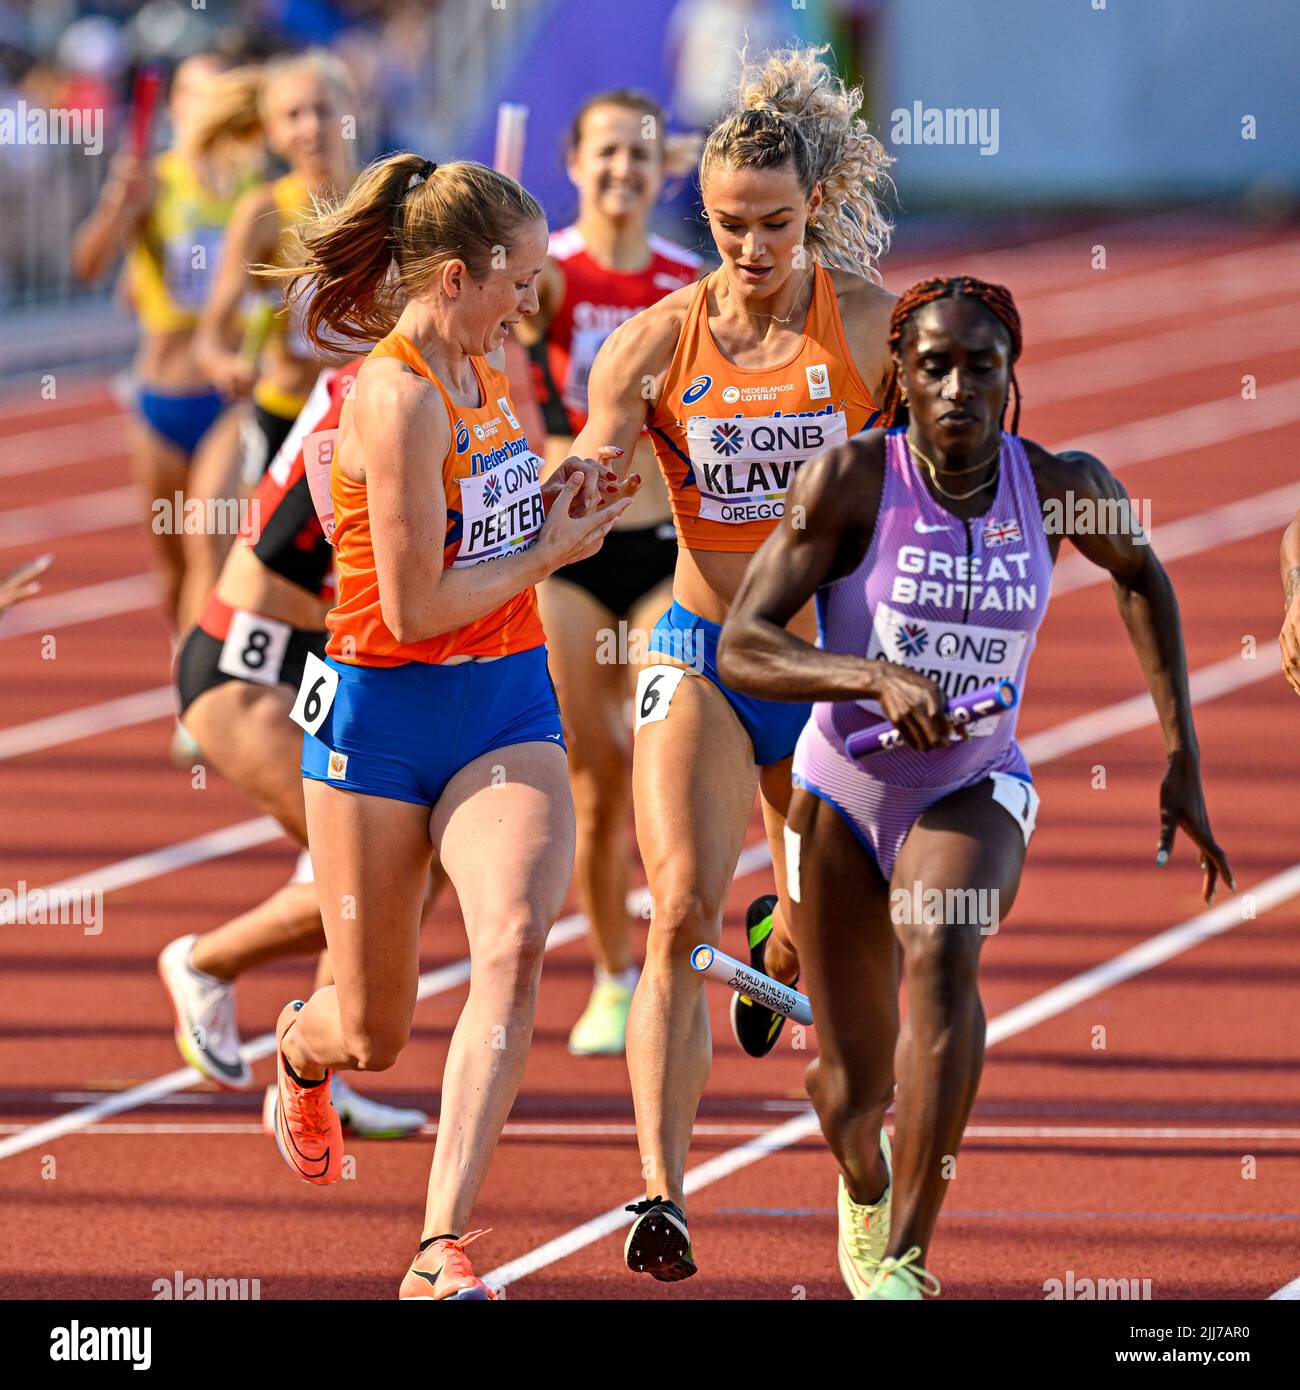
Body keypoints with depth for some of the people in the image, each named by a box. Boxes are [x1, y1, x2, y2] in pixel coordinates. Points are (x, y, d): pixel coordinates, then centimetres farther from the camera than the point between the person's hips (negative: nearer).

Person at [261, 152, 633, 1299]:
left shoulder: (484, 364, 7)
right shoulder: (398, 395, -19)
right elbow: (415, 606, -21)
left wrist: (554, 501, 7)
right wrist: (551, 551, -9)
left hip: (506, 708, 6)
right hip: (385, 713, -6)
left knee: (515, 943, -23)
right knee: (373, 1034, 8)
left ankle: (445, 1249, -26)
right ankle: (301, 1053, 50)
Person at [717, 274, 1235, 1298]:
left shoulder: (1059, 484, -11)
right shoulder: (850, 480, -18)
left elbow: (1140, 573, 11)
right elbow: (741, 647, -21)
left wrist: (1182, 754, 9)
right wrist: (878, 678, -39)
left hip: (974, 791, 0)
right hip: (842, 792, 0)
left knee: (942, 953, -35)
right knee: (854, 1095, 8)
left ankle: (904, 1260, -32)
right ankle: (864, 1179, 49)